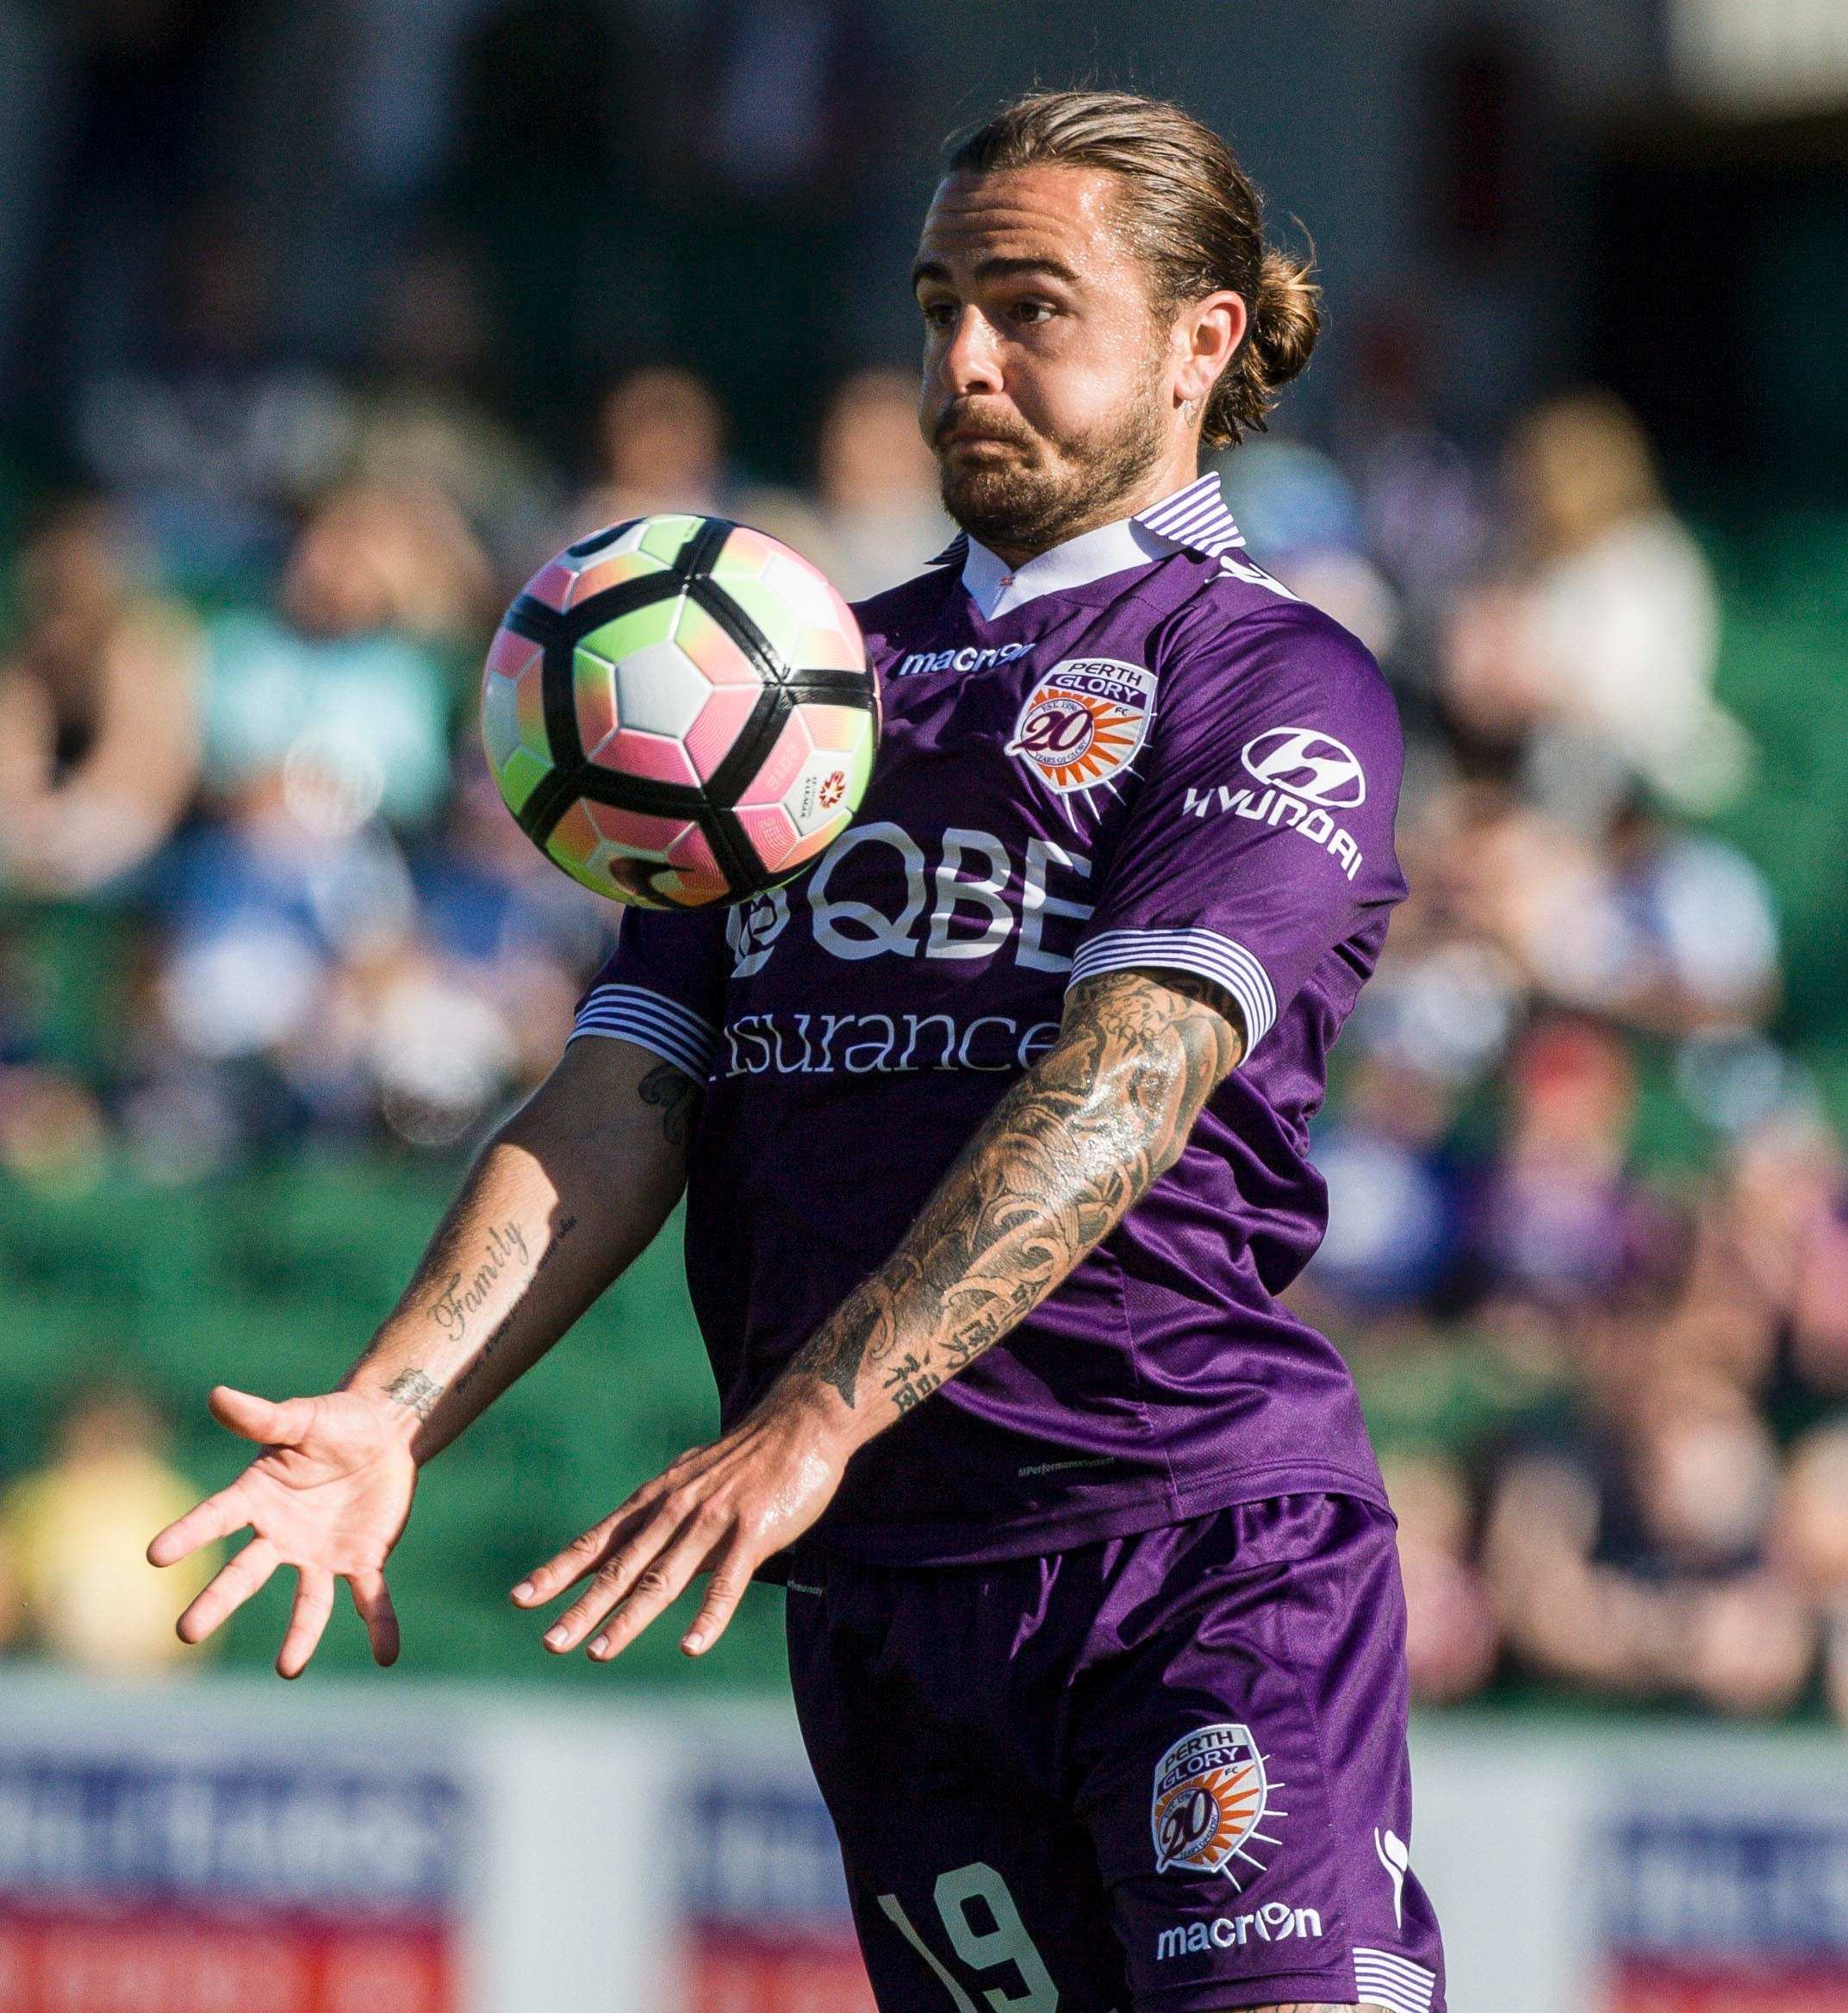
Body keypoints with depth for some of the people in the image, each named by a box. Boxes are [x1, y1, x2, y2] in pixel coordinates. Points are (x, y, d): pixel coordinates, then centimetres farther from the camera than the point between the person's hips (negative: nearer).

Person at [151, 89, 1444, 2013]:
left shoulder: (1279, 681, 1)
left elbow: (1126, 1084, -13)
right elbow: (625, 1097, 11)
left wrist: (812, 1424, -25)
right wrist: (392, 1414, -7)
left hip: (1215, 1557, -5)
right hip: (875, 1589, 5)